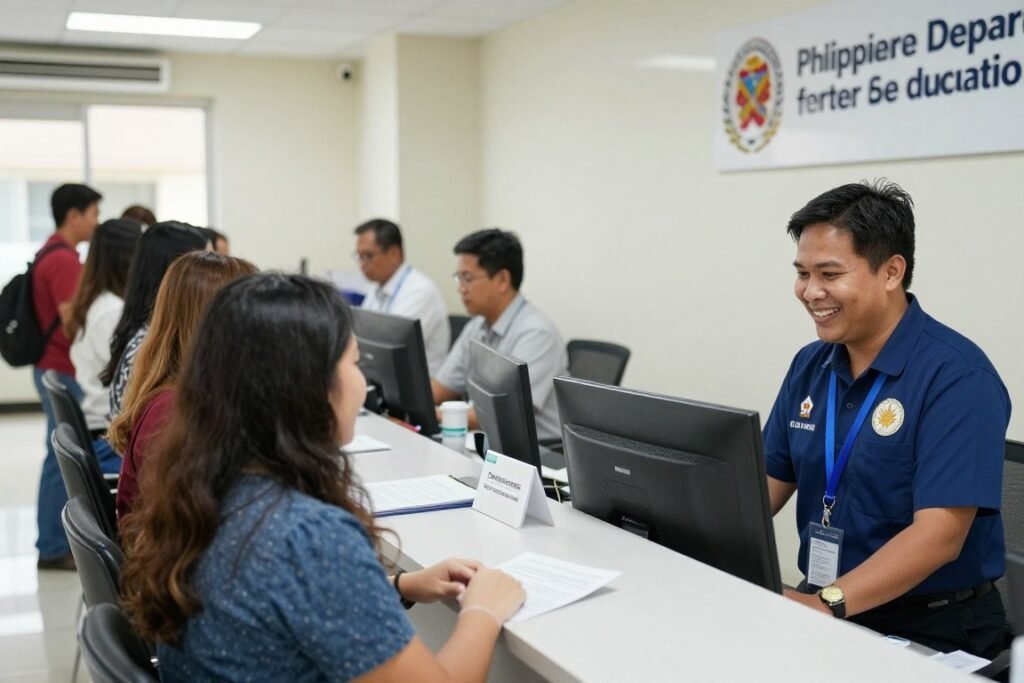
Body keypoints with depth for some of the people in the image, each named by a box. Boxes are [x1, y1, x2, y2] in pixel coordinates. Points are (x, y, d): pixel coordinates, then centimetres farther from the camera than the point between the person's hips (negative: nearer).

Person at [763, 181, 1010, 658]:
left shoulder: (956, 377, -15)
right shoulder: (809, 366, 6)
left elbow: (939, 535, -22)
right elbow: (769, 481, 9)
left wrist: (826, 603, -31)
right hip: (823, 609, 7)